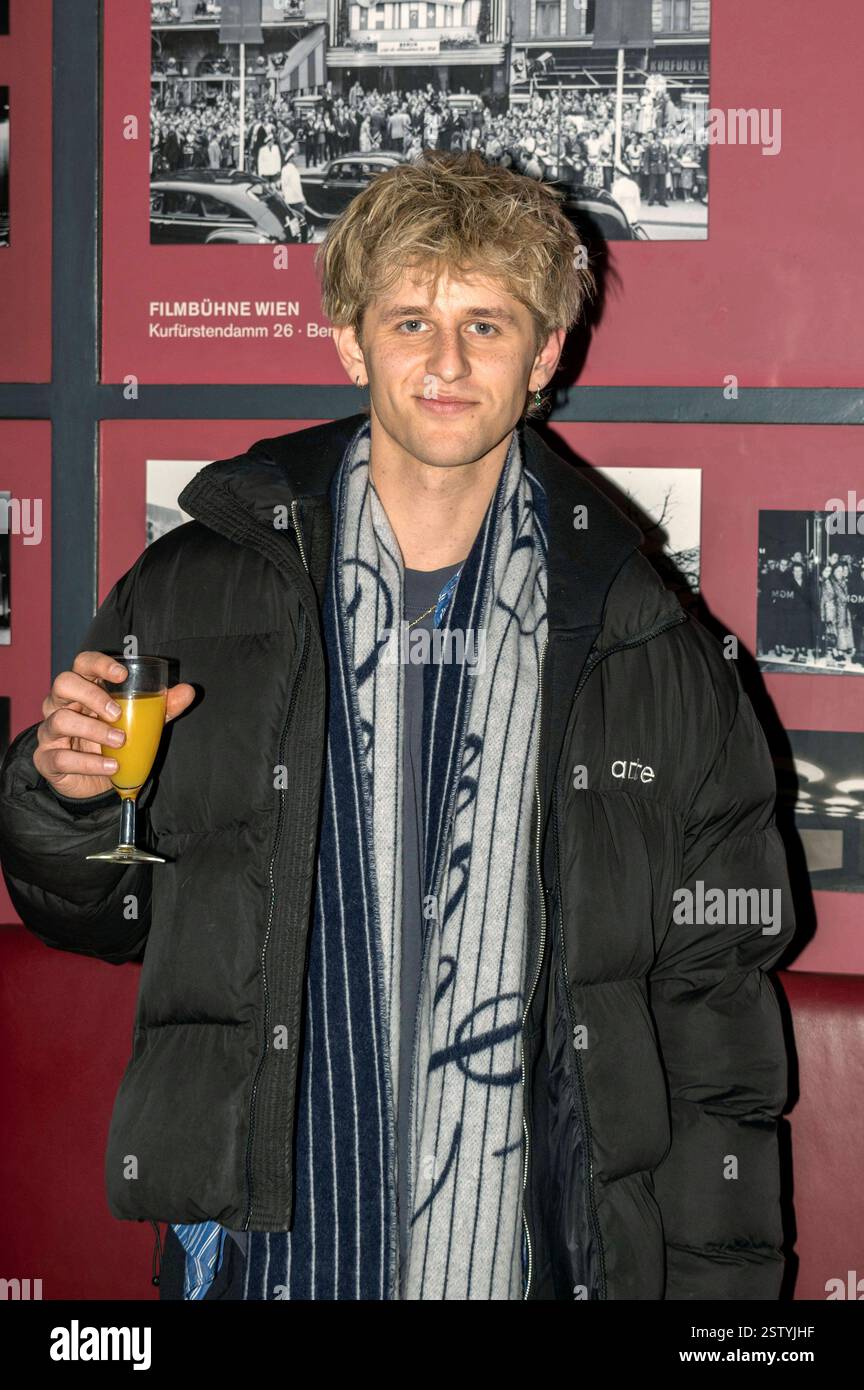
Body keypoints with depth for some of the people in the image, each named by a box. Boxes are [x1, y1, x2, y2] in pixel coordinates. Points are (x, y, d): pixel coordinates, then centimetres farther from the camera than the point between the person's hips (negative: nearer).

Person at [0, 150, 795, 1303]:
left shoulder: (642, 648, -1)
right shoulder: (189, 600, -1)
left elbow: (713, 1001, 3)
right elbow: (96, 916, 8)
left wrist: (718, 1281, 0)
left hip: (533, 1250, 0)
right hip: (262, 1250, 0)